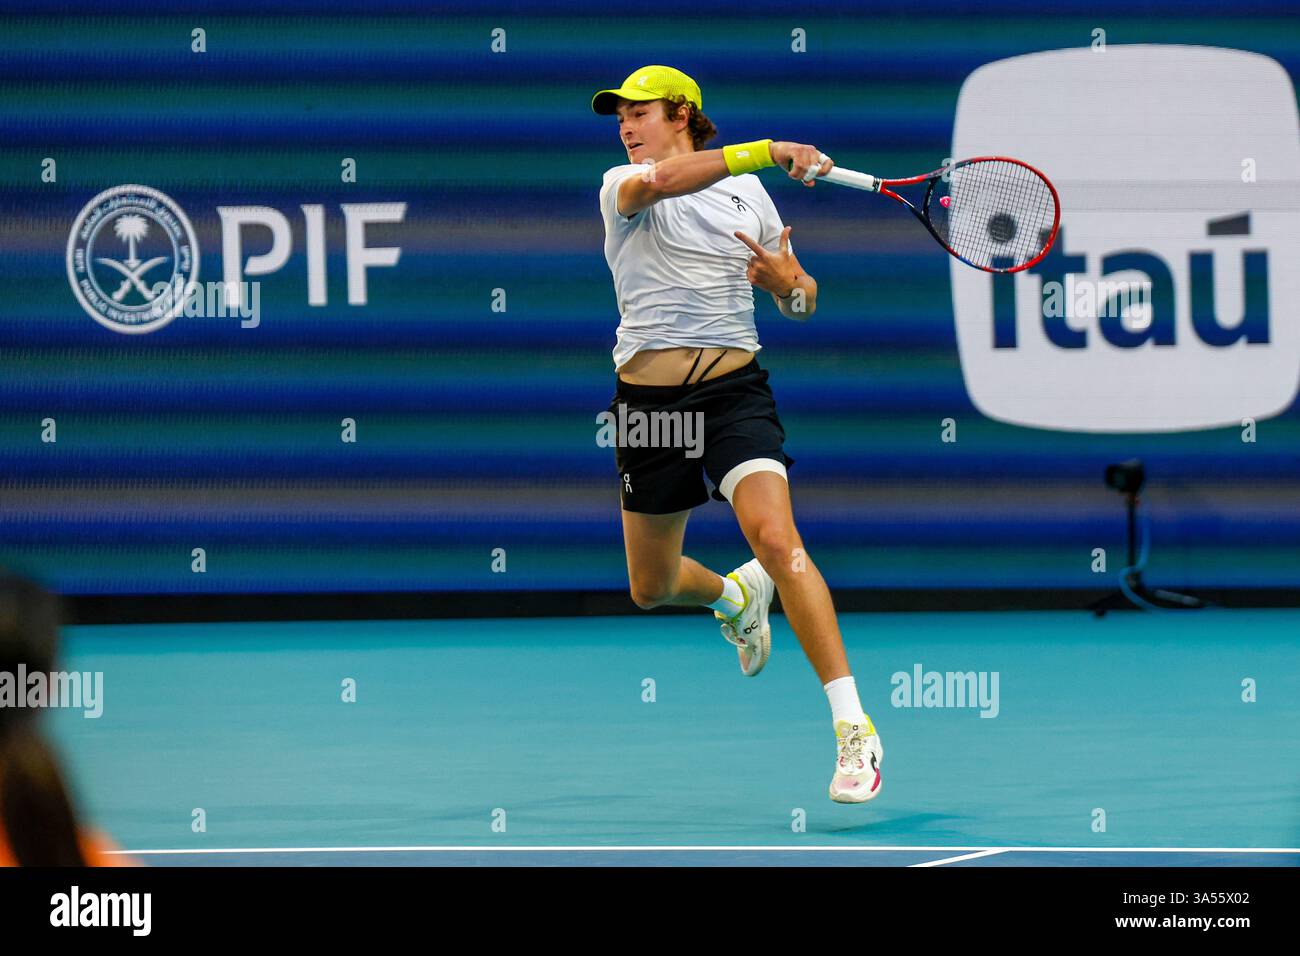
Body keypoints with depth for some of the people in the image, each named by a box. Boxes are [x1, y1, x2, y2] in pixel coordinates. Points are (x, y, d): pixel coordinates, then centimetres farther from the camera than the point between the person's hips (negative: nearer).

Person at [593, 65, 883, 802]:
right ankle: (734, 597, 52)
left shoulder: (747, 193, 9)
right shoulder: (622, 186, 2)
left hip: (734, 389, -2)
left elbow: (802, 303, 16)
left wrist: (788, 282, -10)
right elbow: (658, 181, -25)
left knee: (777, 541, -25)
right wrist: (767, 152, -34)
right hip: (648, 400, 2)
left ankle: (854, 727, -25)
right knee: (651, 589, 14)